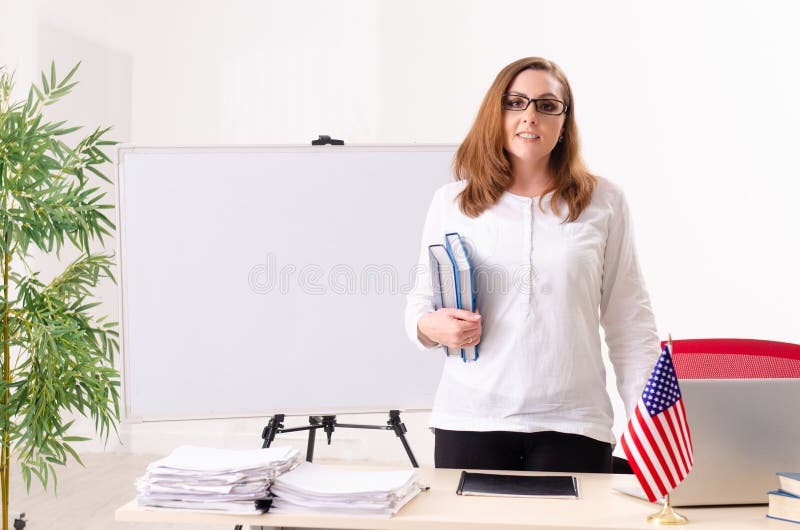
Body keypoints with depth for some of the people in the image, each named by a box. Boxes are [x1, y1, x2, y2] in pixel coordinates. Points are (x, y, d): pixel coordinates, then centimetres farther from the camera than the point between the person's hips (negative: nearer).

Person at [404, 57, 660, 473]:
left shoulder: (604, 203, 5)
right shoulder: (451, 202, 7)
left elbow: (628, 319, 5)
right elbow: (421, 298, 14)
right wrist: (429, 327, -8)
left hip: (573, 423, 0)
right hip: (469, 422, 1)